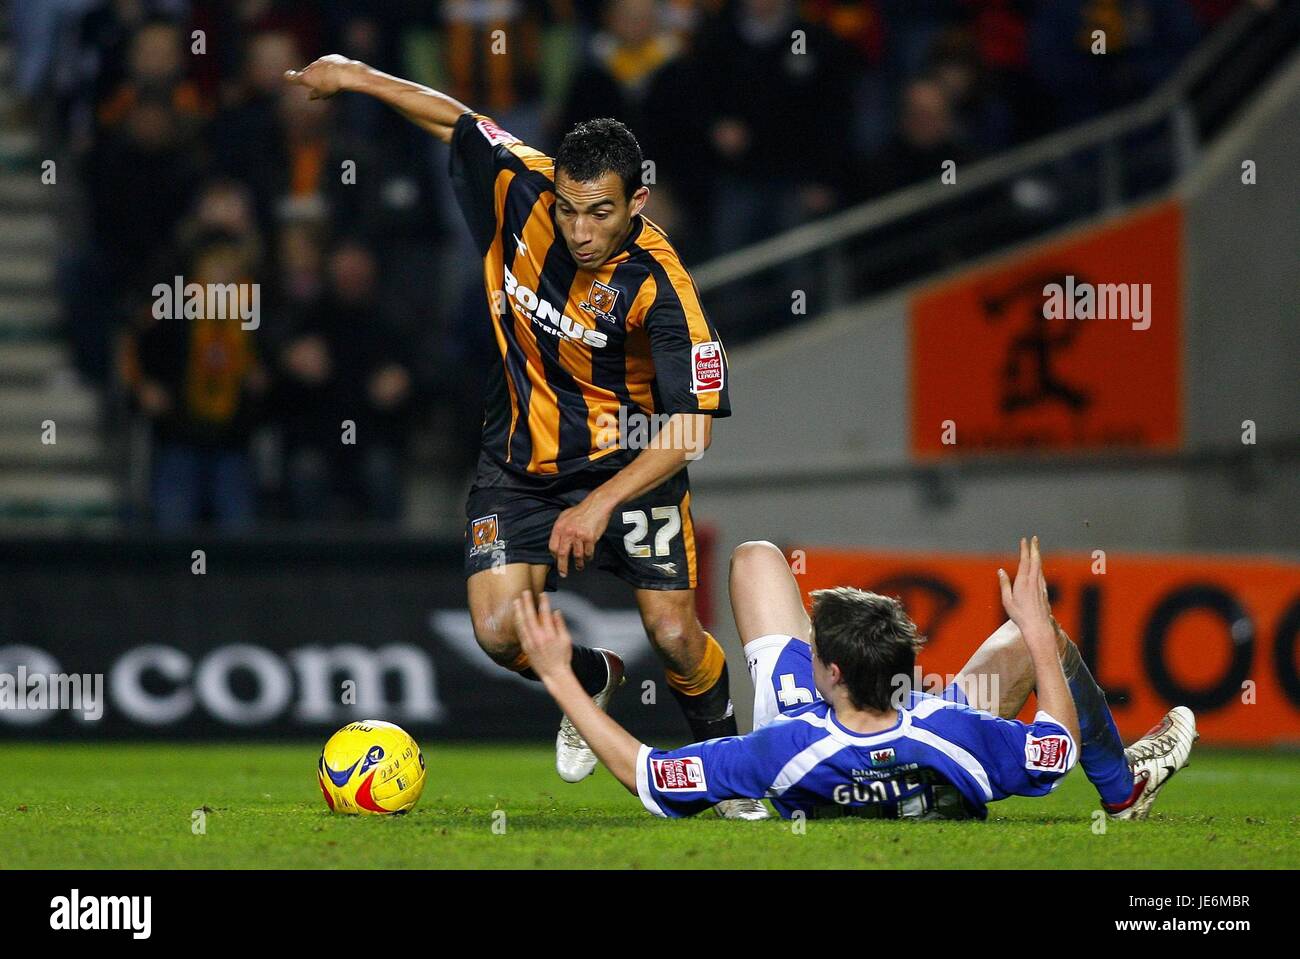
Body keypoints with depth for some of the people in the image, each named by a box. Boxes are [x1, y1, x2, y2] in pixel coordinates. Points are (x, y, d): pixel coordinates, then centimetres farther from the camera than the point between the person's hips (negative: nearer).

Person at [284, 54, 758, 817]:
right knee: (500, 632, -12)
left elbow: (691, 429, -25)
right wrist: (355, 76, 9)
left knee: (676, 637, -15)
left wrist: (601, 502, -34)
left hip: (633, 461, -4)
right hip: (523, 460, 4)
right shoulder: (523, 191, -15)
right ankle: (594, 682, 23)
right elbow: (458, 120, 5)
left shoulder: (660, 285, -26)